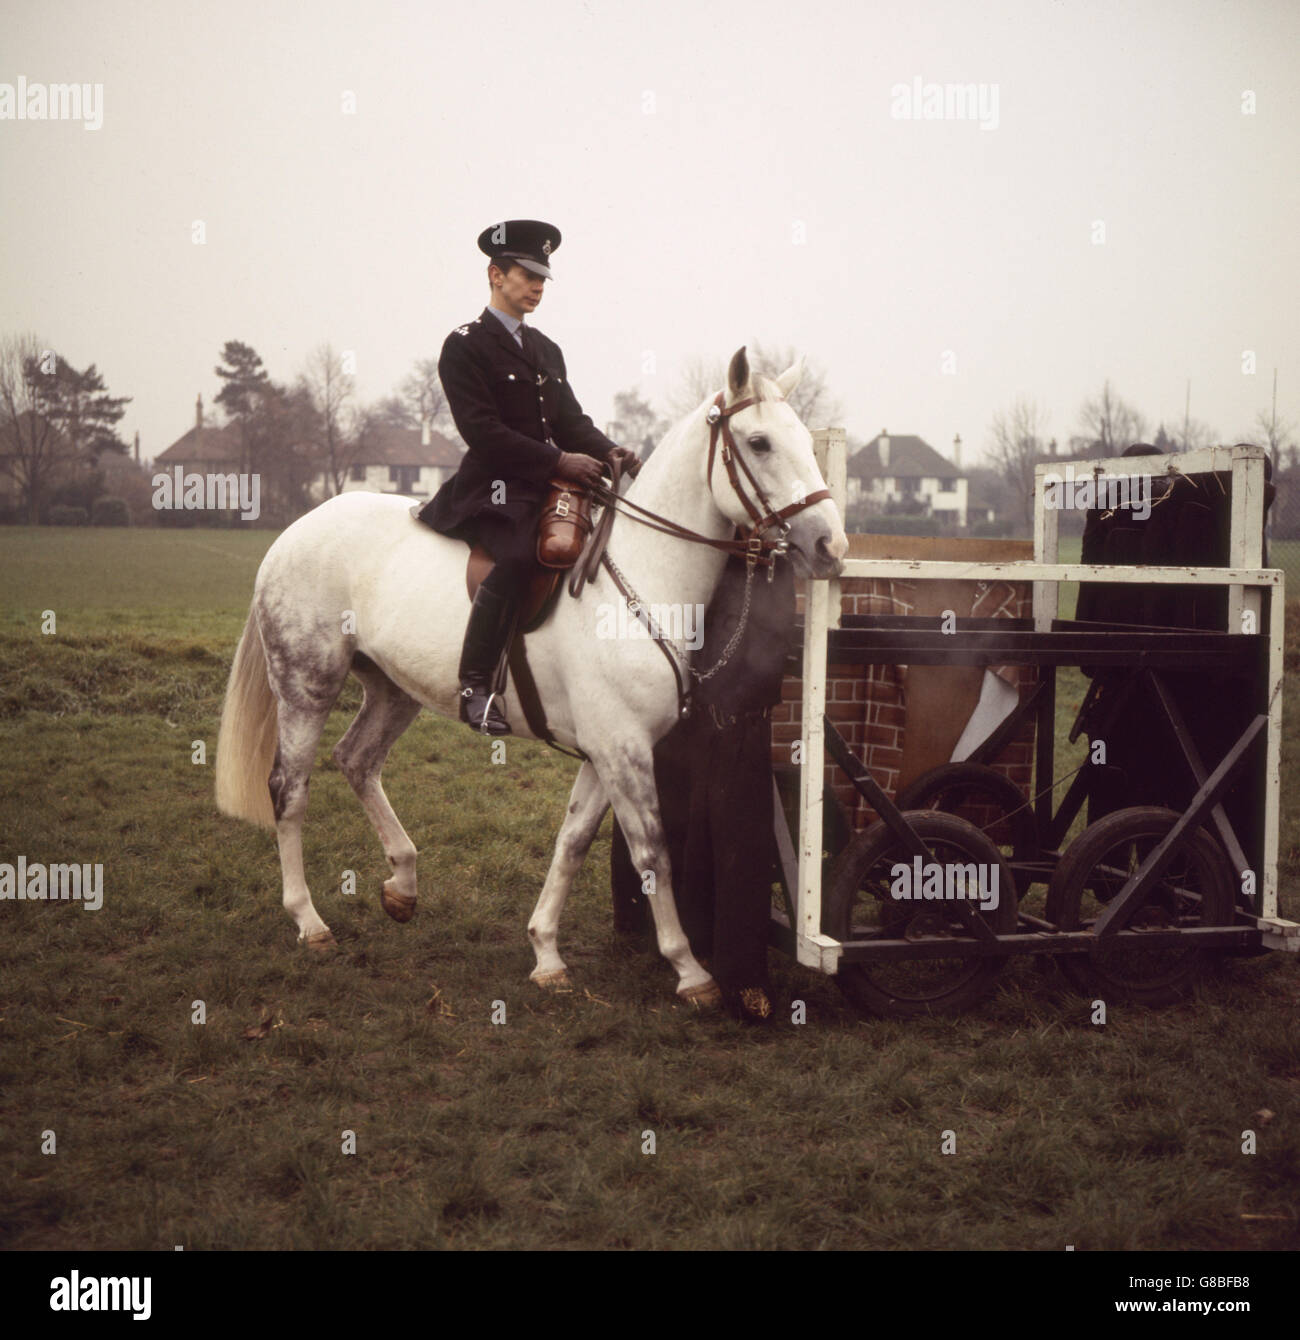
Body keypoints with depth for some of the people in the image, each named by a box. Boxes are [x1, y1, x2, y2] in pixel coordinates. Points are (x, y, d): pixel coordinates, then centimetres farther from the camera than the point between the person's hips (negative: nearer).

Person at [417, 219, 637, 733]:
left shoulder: (546, 349, 22)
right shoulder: (465, 346, -3)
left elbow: (570, 418, 19)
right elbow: (482, 431, -13)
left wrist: (607, 452, -3)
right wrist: (558, 461, -19)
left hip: (550, 483, 8)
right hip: (493, 486, -8)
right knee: (518, 556, -35)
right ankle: (475, 687, -32)